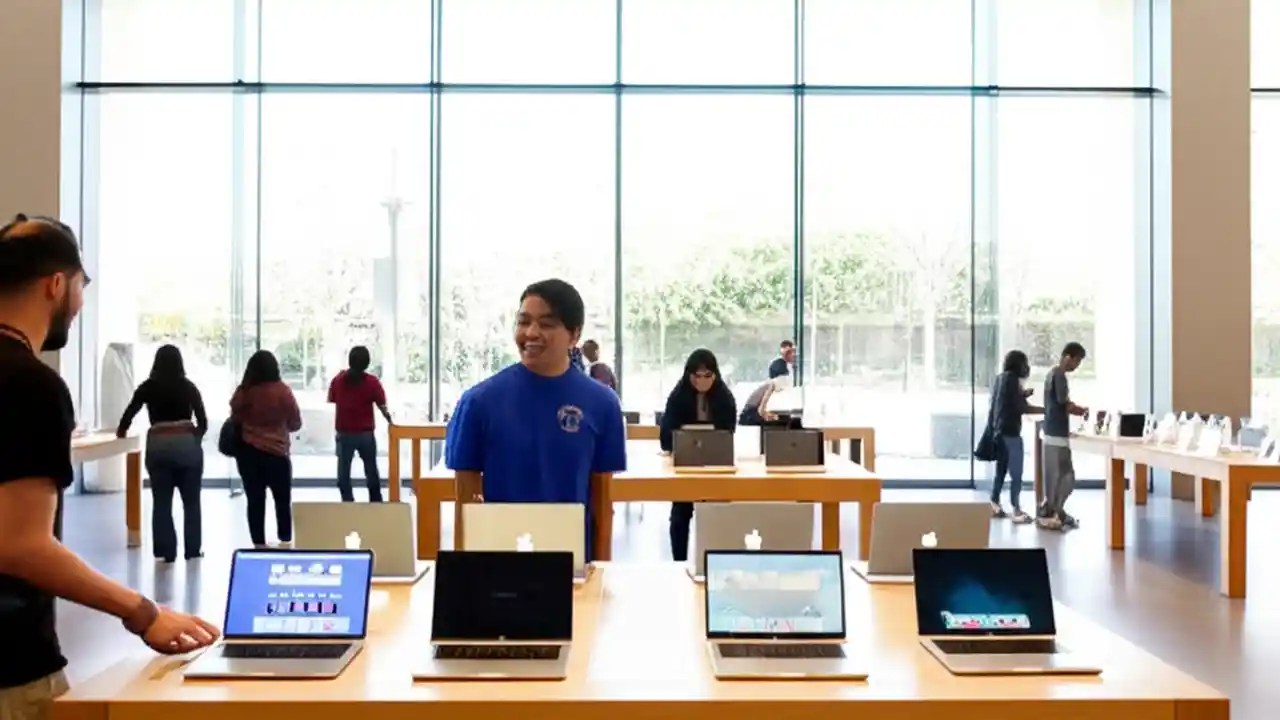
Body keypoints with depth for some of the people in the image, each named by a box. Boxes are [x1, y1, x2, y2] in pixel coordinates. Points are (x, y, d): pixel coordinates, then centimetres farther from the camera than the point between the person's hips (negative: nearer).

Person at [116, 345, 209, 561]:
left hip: (158, 445, 0)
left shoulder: (147, 387, 6)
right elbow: (203, 422, 3)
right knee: (191, 500, 10)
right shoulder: (188, 386, 5)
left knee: (161, 501, 8)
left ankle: (166, 551, 7)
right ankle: (192, 549, 12)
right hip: (187, 443, 0)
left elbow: (129, 414, 7)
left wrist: (121, 432, 27)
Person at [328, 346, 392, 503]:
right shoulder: (372, 382, -8)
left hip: (344, 433, 1)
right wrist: (390, 420, 9)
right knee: (371, 471, 12)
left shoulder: (337, 380, -1)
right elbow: (382, 406, -6)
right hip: (365, 433, 0)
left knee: (344, 472, 7)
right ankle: (376, 504, 17)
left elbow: (332, 401, 5)